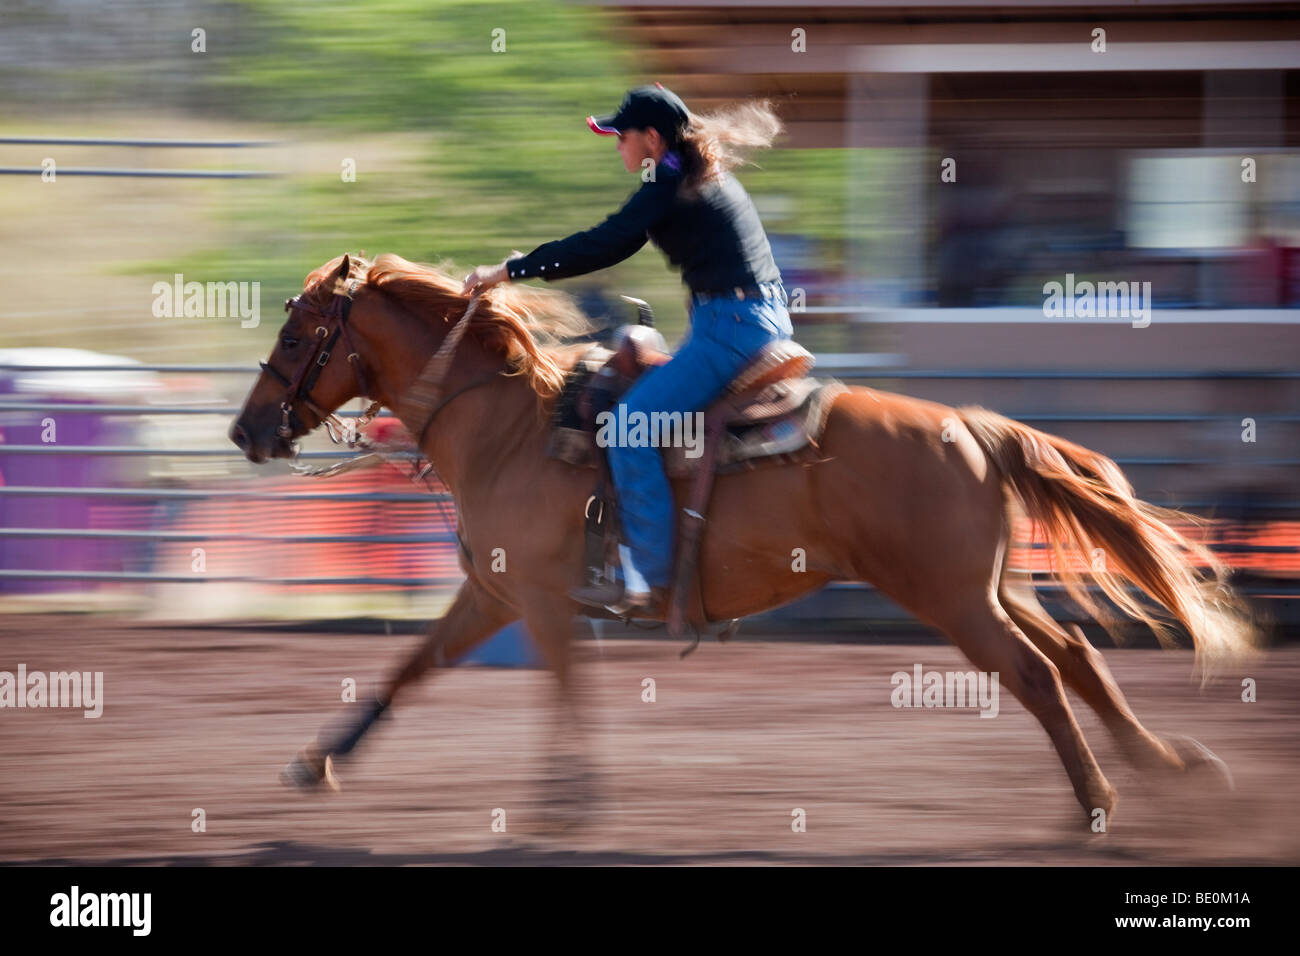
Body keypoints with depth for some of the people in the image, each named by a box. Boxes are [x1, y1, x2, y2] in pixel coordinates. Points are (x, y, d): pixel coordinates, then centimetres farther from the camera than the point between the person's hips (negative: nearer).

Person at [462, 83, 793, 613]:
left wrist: (507, 271, -8)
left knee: (631, 424, -14)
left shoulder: (667, 187, -12)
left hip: (732, 326, -11)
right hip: (765, 316, 11)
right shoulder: (709, 176, 18)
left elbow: (600, 247, -14)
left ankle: (649, 577, -16)